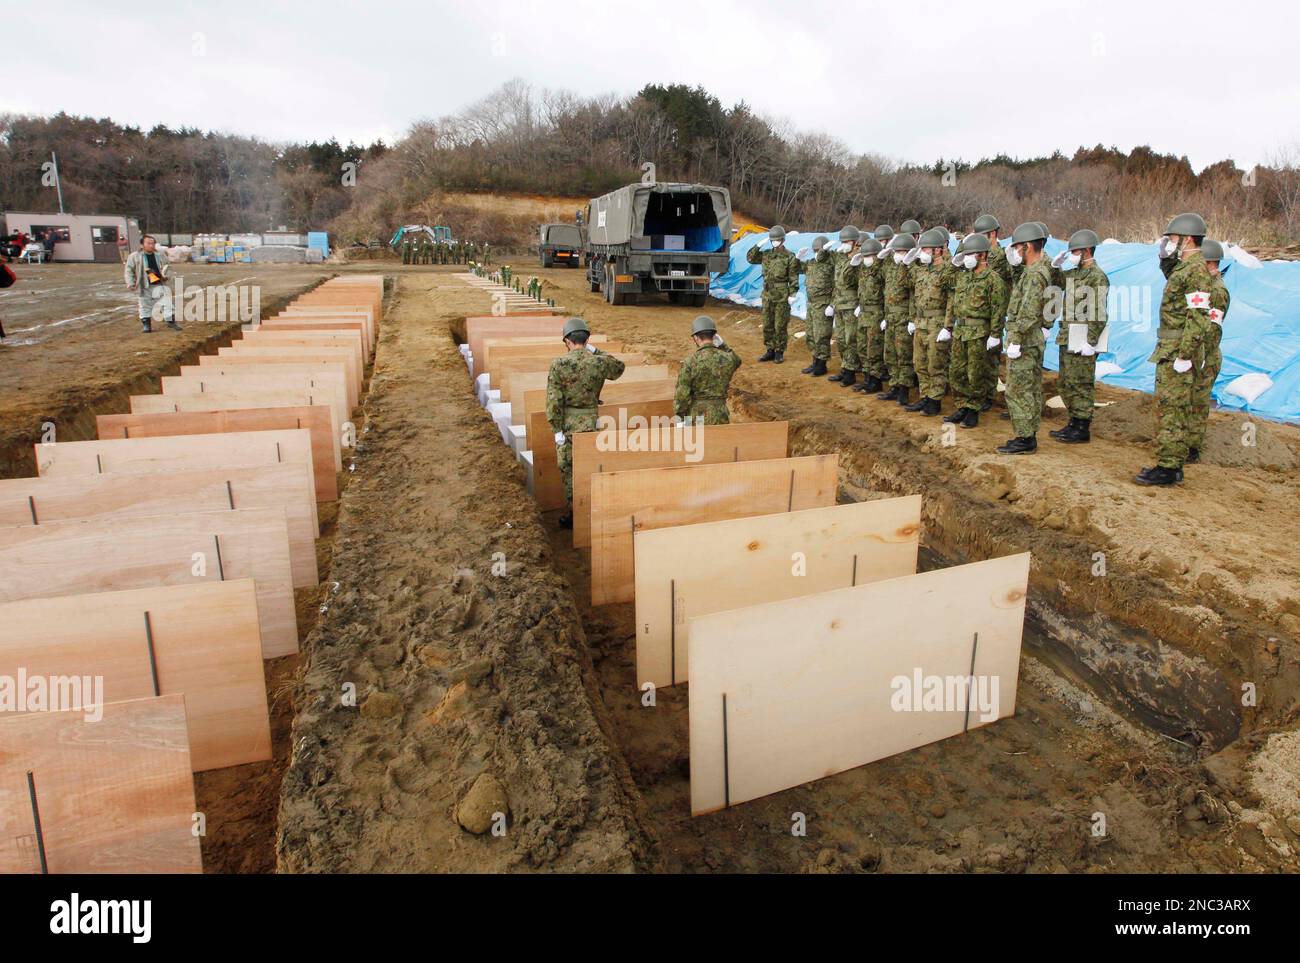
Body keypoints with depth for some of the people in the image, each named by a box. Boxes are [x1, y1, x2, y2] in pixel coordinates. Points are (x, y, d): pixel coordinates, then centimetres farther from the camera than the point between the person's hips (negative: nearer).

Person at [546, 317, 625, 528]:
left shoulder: (558, 364, -11)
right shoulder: (600, 362, -5)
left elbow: (553, 400, -13)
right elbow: (619, 368, 18)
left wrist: (557, 429, -7)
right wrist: (596, 351, 17)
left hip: (567, 424, -1)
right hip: (593, 423, 1)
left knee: (569, 470, 11)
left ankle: (572, 513, 18)